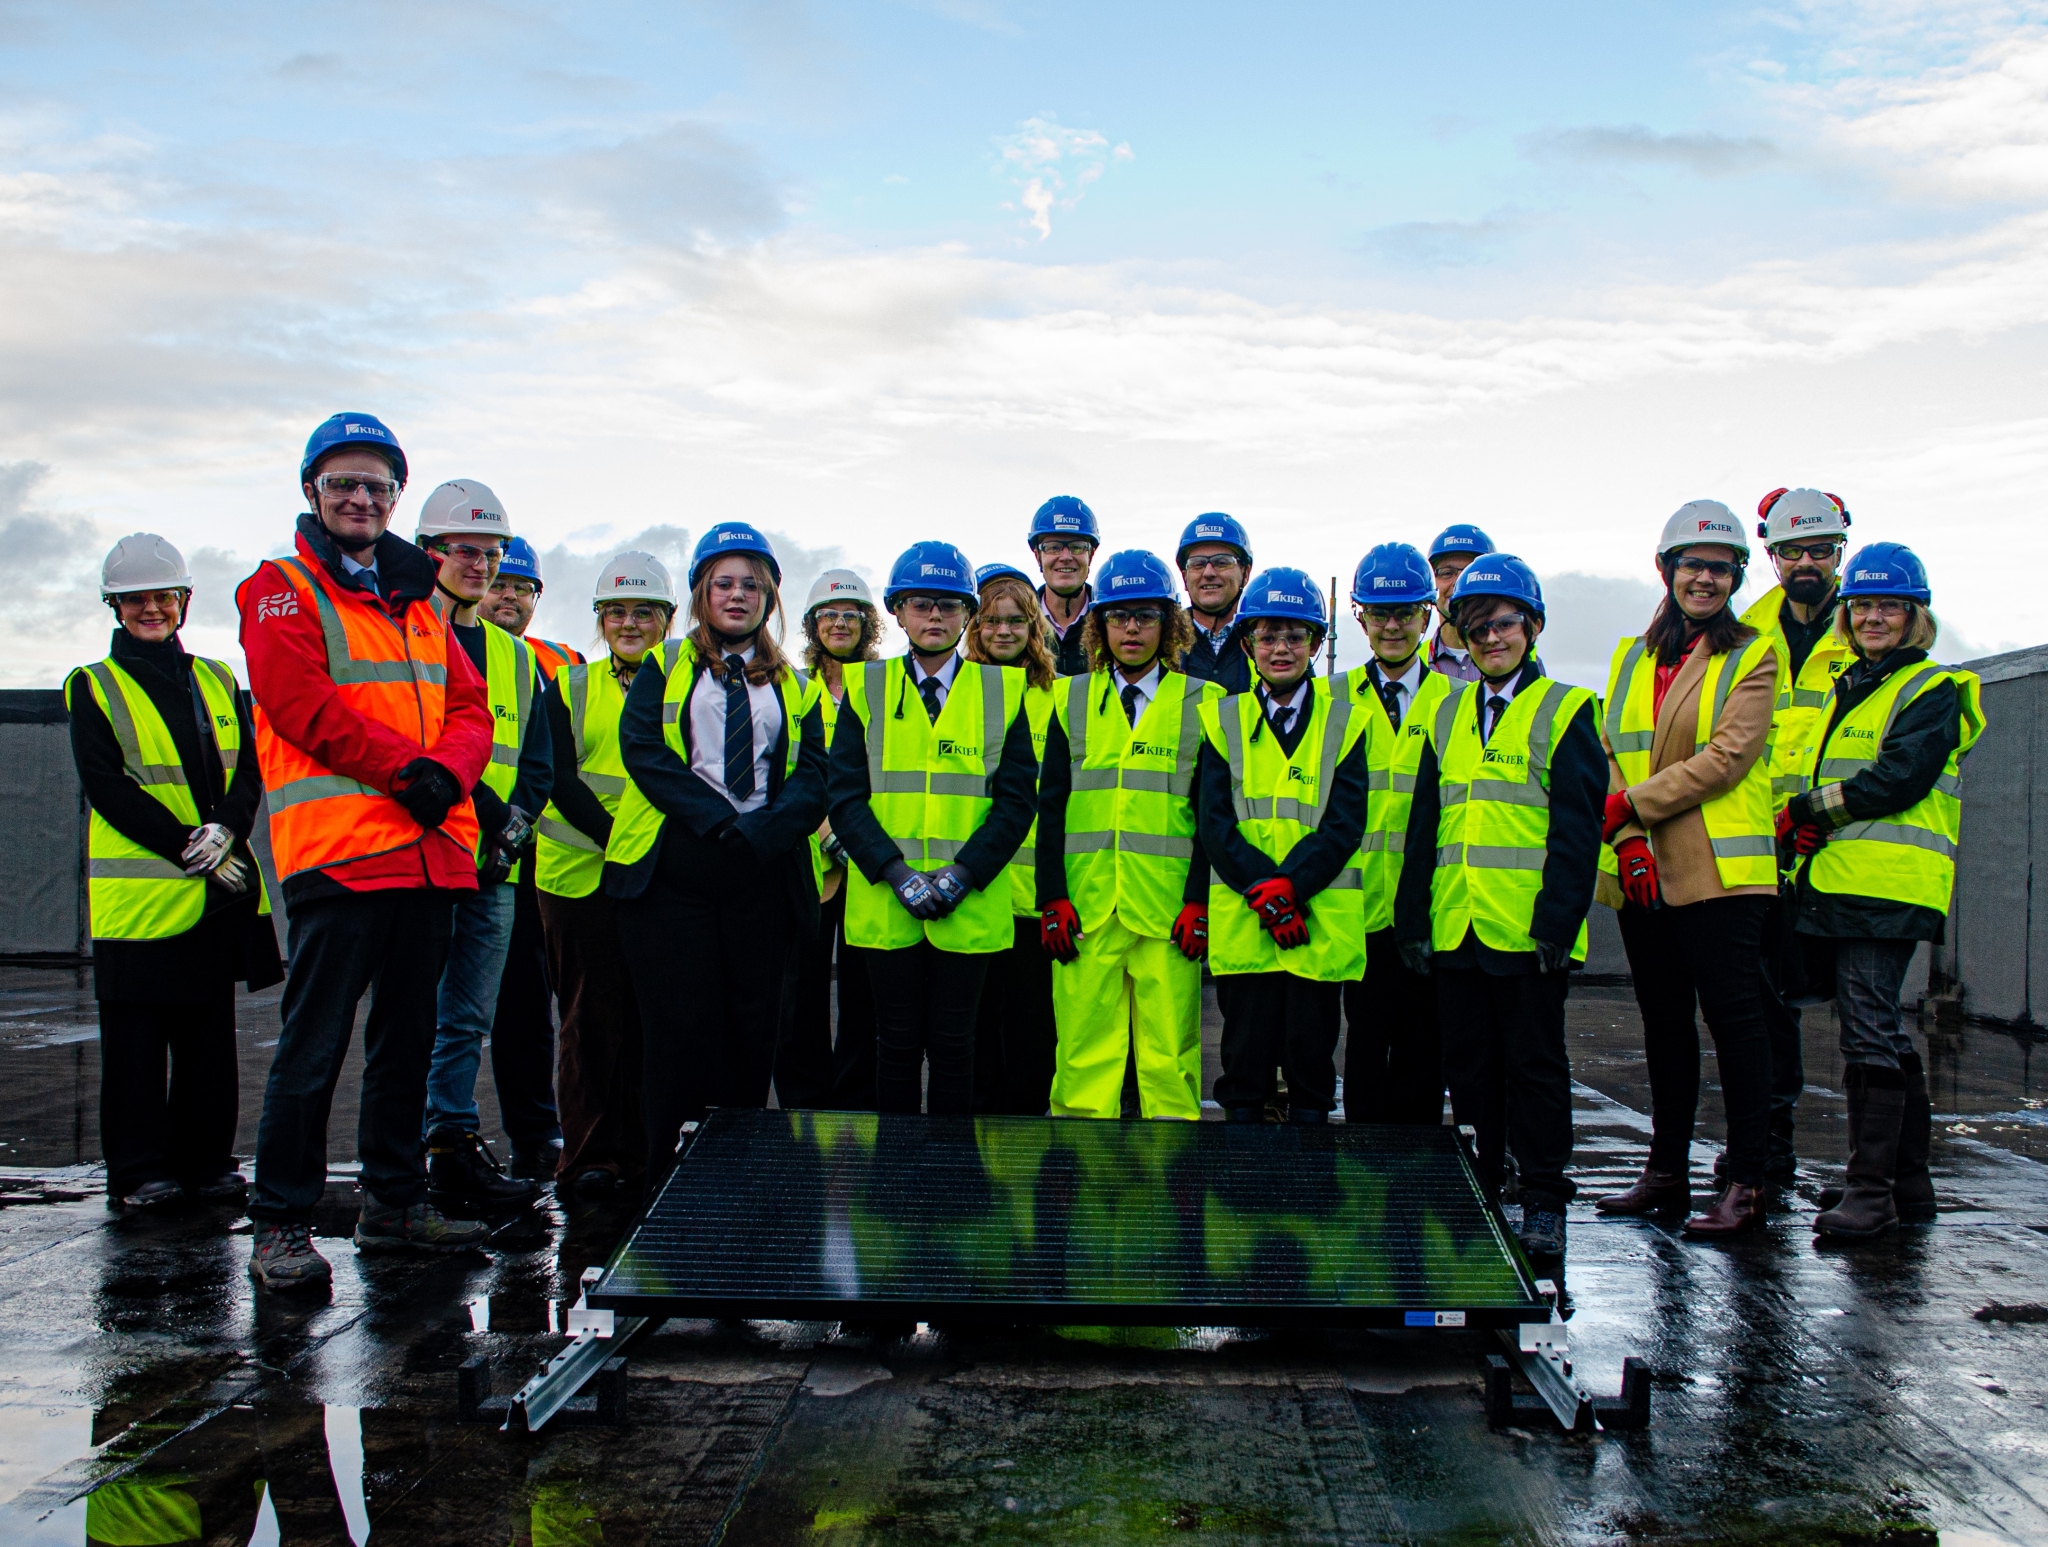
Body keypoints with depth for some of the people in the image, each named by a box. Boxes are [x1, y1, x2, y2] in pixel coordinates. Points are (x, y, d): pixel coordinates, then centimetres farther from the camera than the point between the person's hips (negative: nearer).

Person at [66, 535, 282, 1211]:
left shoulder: (217, 680, 15)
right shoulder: (94, 688, 3)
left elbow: (248, 770, 7)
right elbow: (105, 786, -8)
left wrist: (225, 831, -14)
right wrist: (191, 849, -16)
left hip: (220, 891, 4)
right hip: (138, 893, -4)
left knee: (209, 1032, 9)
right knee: (136, 1038, -1)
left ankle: (204, 1161, 18)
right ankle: (137, 1172, 8)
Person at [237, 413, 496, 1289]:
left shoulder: (418, 604, 20)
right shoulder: (282, 592, 2)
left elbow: (469, 705, 11)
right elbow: (303, 706, -12)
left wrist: (445, 771, -9)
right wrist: (402, 768, -17)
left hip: (428, 849, 7)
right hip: (335, 850, -7)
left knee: (408, 1037, 12)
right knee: (313, 1045, -6)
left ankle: (394, 1204, 23)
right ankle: (280, 1226, 2)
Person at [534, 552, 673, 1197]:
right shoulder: (570, 689, 10)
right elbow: (559, 779, -2)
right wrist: (617, 840, -16)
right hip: (580, 873, 0)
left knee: (649, 1017, 2)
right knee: (592, 1017, 2)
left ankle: (640, 1154, 12)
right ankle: (587, 1156, 9)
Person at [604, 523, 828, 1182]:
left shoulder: (791, 684, 18)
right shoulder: (665, 666, 13)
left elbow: (812, 773, 6)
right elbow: (642, 747, -3)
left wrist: (763, 831, -13)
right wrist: (717, 819, -14)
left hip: (763, 874, 2)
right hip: (674, 868, -2)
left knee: (754, 1028, 2)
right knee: (681, 1027, -5)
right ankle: (671, 1182, 2)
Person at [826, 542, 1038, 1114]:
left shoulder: (1002, 691, 6)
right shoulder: (866, 688, 7)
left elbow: (1017, 798, 1)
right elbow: (844, 795, 0)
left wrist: (960, 875, -11)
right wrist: (898, 874, -12)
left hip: (969, 907, 0)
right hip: (886, 904, 0)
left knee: (953, 1044, 5)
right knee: (897, 1043, 6)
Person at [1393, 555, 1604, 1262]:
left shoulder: (1565, 710, -1)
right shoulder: (1450, 713, 14)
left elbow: (1576, 827, -7)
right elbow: (1423, 824, 14)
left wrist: (1557, 921, -15)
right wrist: (1413, 917, 7)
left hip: (1528, 931, -5)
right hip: (1455, 929, 5)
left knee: (1534, 1064, 2)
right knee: (1468, 1064, 11)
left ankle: (1543, 1204, 12)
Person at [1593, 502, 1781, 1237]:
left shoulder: (1752, 656, 0)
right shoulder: (1630, 658, 15)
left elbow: (1726, 756, -11)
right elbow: (1610, 754, 8)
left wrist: (1631, 804, -13)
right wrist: (1628, 842, -7)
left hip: (1719, 868, -5)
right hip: (1642, 873, 5)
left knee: (1732, 1014, -5)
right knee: (1663, 1020, 12)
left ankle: (1746, 1182, 1)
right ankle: (1667, 1170, 22)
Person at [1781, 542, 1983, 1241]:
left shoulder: (1931, 690, -2)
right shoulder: (1847, 687, 23)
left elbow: (1900, 778, -15)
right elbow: (1825, 771, 22)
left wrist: (1809, 809, -11)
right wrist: (1811, 824, 0)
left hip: (1888, 884, -8)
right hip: (1838, 881, 9)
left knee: (1869, 1031, -12)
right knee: (1881, 1032, 12)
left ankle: (1871, 1187, -10)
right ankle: (1908, 1181, 20)